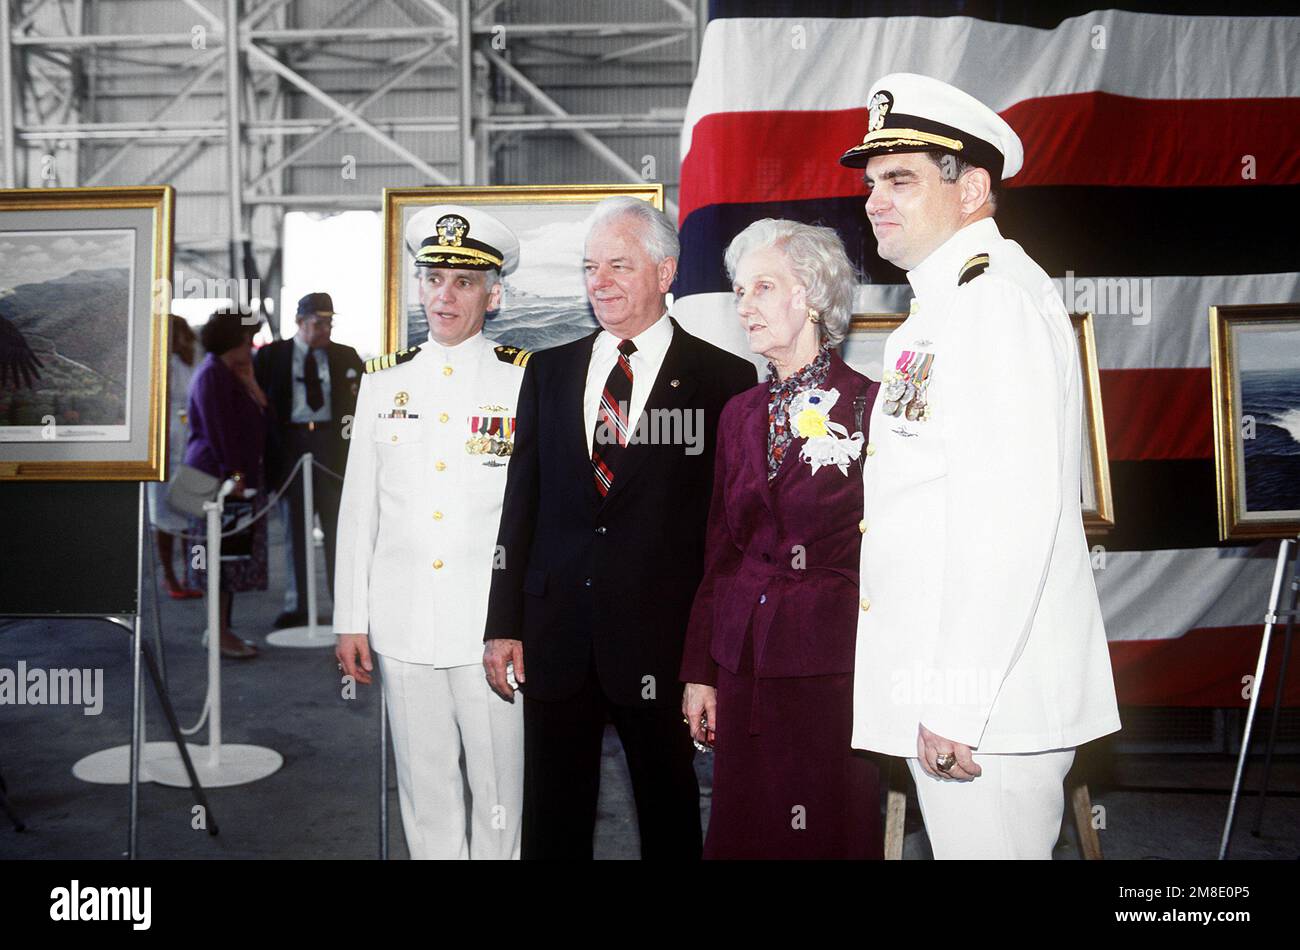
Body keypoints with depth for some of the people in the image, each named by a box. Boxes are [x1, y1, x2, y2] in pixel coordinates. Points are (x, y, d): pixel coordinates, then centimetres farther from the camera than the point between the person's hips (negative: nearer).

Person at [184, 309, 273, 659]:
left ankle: (222, 630, 17)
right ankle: (219, 635, -1)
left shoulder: (234, 374, 20)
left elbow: (263, 418, 14)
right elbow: (217, 429, -19)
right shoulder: (212, 374, -11)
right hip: (218, 476, -10)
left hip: (240, 477, 10)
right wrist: (233, 474, -21)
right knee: (222, 556, -6)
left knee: (233, 558, 11)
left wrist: (250, 381, 5)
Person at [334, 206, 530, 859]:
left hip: (494, 627, -3)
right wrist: (350, 621, 7)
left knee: (498, 791, 7)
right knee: (424, 792, 13)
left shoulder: (526, 381, -2)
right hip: (403, 630, 3)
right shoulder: (383, 383, 8)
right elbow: (357, 509, 9)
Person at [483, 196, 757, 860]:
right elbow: (520, 501, 9)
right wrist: (504, 623, 5)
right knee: (552, 819, 13)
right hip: (555, 636, 4)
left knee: (669, 814, 11)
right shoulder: (548, 371, 10)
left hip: (662, 637, -3)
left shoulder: (722, 378, -3)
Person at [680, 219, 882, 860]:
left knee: (830, 833, 6)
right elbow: (719, 549, 12)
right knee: (742, 833, 13)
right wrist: (700, 671, 10)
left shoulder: (871, 406, -6)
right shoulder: (741, 413, 11)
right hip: (742, 661, 5)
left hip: (833, 663, -5)